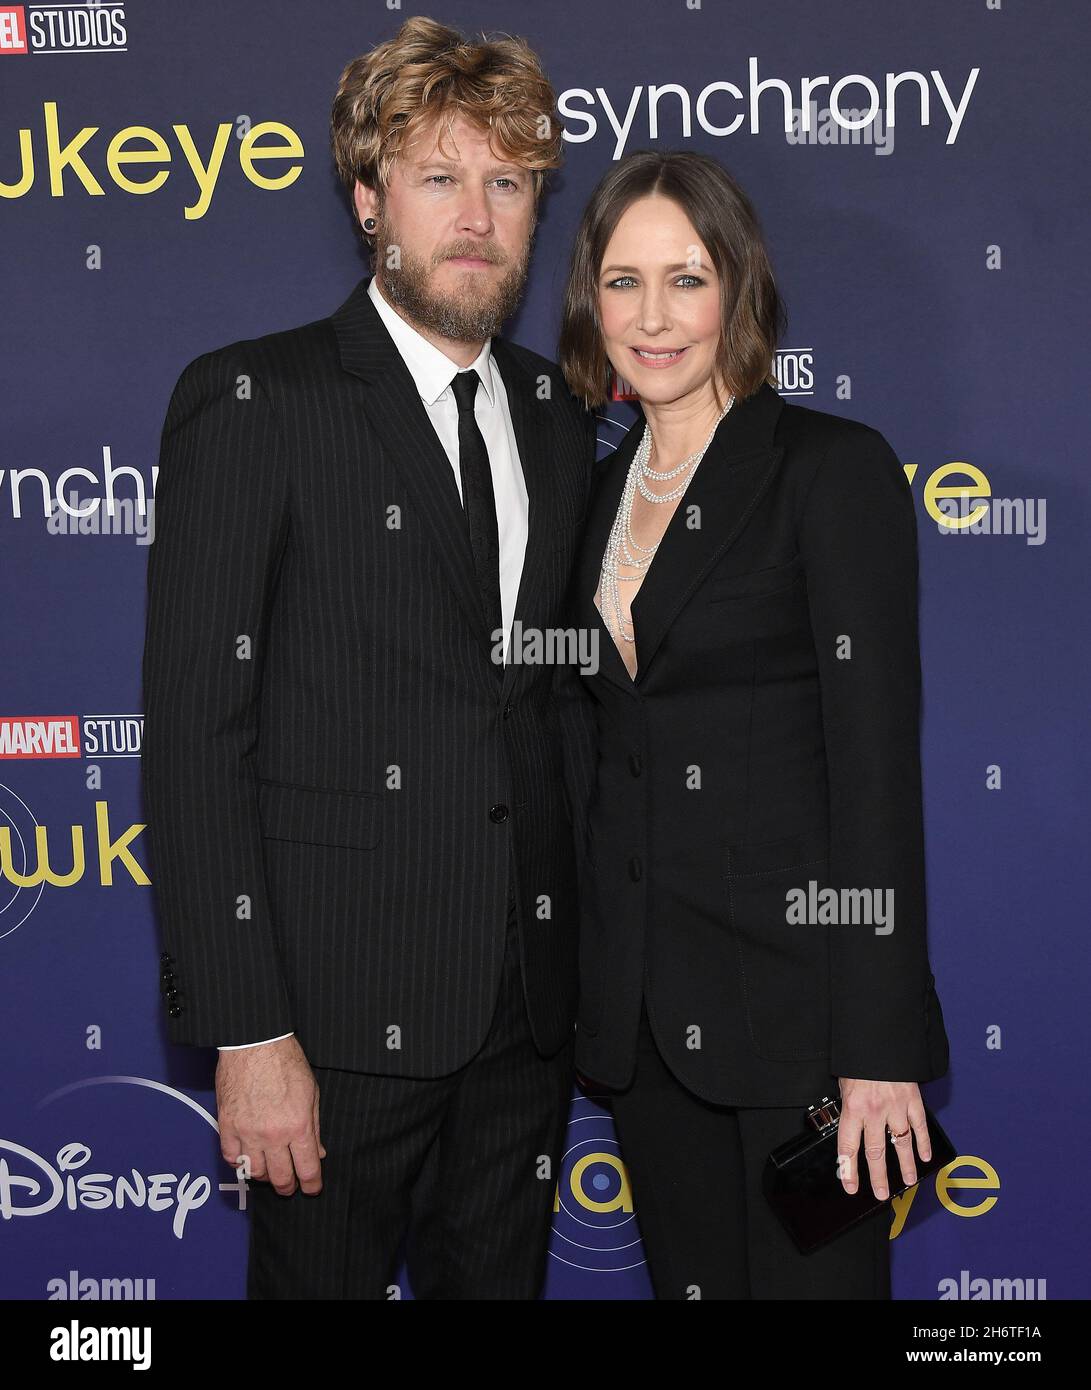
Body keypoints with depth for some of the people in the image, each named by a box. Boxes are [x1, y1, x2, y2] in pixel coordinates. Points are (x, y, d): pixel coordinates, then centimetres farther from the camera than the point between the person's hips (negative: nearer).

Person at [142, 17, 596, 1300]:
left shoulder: (556, 416, 11)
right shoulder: (253, 401, -7)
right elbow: (194, 729, -12)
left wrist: (586, 957, 10)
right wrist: (244, 1031, -16)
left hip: (530, 1003, 6)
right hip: (342, 1004, -5)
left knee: (499, 1281, 17)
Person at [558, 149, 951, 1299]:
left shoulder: (835, 467, -9)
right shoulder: (604, 485, 11)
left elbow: (876, 761, -14)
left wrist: (879, 1047, -17)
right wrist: (598, 980, 13)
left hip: (793, 984, -6)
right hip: (640, 998, 6)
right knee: (688, 1277, 16)